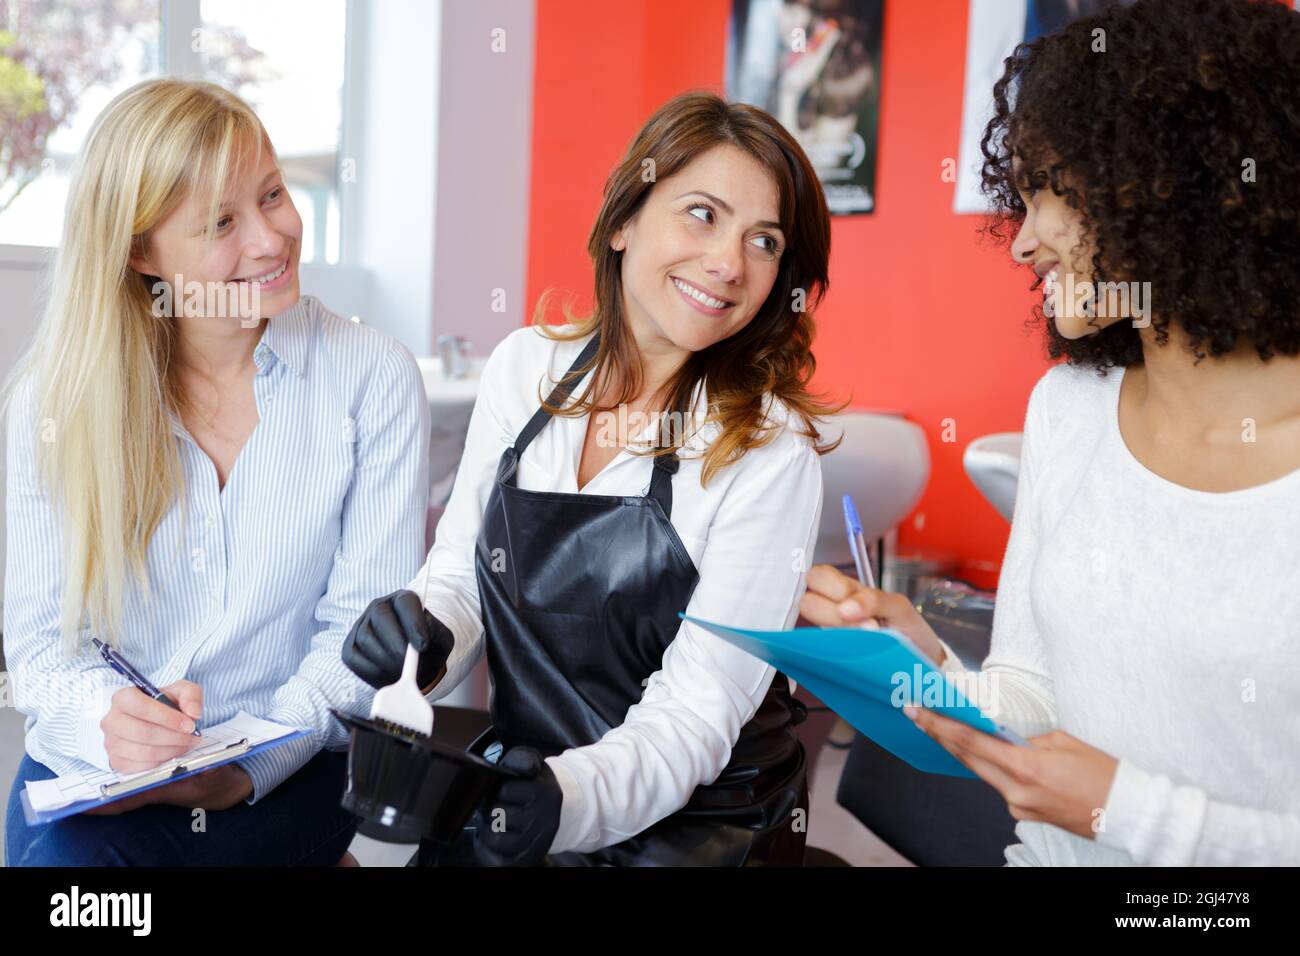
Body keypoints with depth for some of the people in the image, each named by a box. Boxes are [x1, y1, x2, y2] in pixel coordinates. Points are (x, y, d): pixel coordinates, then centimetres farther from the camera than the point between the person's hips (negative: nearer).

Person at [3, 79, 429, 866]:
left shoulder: (375, 379, -5)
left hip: (287, 776, -2)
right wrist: (110, 718, -23)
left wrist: (247, 766, -20)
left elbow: (369, 628, -6)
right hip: (88, 774, 2)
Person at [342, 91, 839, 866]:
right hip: (522, 777, 4)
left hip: (701, 823, -3)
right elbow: (460, 576, 6)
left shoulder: (771, 449, -14)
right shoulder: (525, 367, 0)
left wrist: (568, 799, -32)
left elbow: (696, 713, -16)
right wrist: (426, 641, -16)